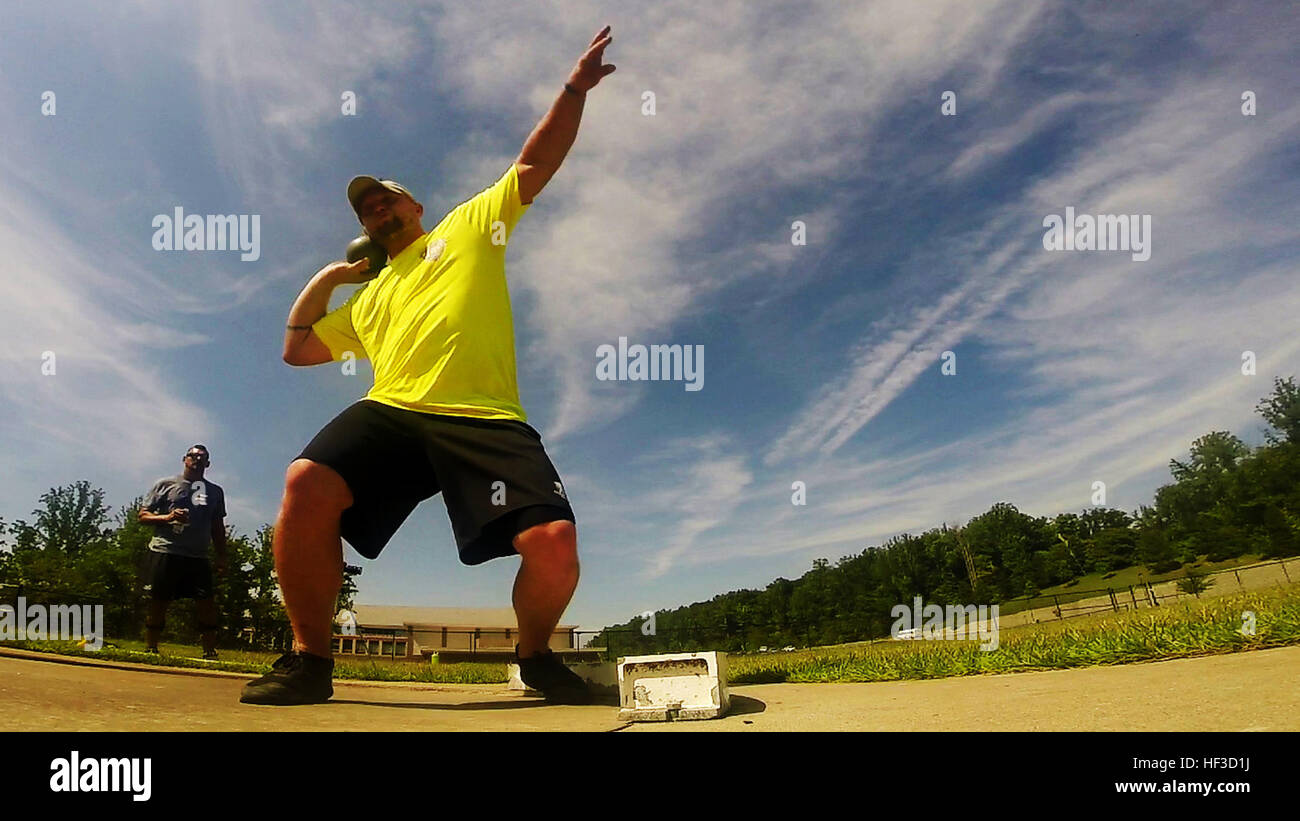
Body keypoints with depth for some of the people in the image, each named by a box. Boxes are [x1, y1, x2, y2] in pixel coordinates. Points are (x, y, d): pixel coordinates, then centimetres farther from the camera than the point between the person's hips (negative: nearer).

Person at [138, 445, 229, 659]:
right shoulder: (165, 484, 10)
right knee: (158, 603, 1)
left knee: (208, 603, -6)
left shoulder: (215, 491, 17)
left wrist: (221, 556, 11)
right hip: (164, 552, -2)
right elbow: (143, 515, 7)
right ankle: (150, 649, 14)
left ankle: (210, 653, -2)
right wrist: (167, 517, -12)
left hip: (198, 556, 2)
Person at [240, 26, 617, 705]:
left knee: (554, 543, -23)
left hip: (487, 421, -3)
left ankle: (534, 654, 8)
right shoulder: (367, 297, 34)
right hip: (392, 413, 3)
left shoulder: (470, 226, 24)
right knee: (307, 484, -27)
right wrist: (322, 280, 32)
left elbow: (535, 164, 18)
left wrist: (574, 90, 10)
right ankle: (310, 661, -10)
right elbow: (296, 350, 37)